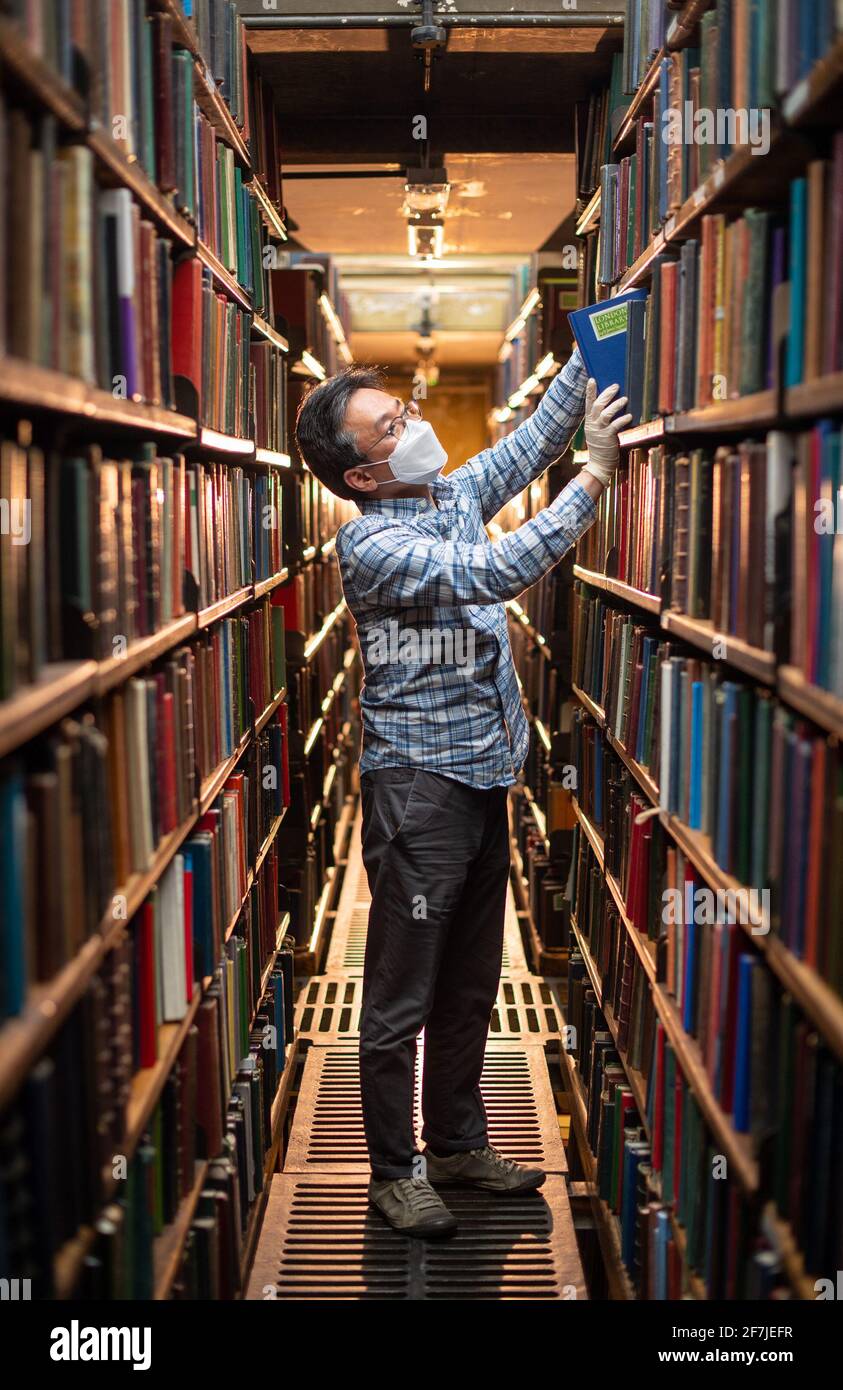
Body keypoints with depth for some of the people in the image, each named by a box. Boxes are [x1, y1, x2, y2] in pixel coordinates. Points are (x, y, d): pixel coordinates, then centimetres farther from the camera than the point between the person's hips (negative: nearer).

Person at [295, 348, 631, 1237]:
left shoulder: (459, 494, 9)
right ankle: (394, 1171, 17)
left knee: (470, 986, 17)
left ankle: (458, 1144, 32)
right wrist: (597, 473, -23)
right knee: (401, 998, 3)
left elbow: (536, 435, 12)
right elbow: (497, 574, -25)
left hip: (483, 778, 8)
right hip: (418, 787, -8)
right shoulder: (368, 543, -16)